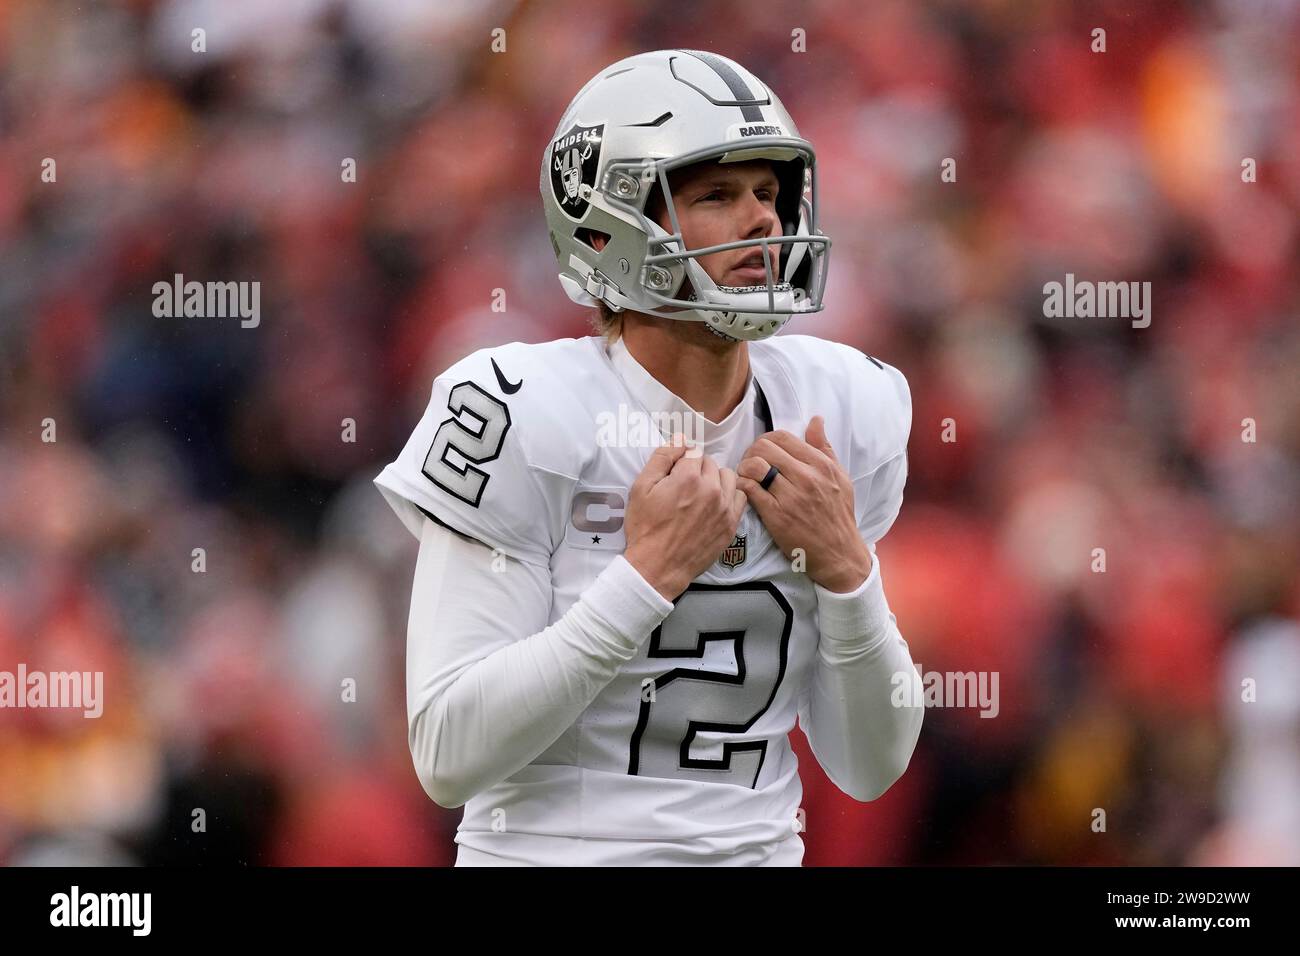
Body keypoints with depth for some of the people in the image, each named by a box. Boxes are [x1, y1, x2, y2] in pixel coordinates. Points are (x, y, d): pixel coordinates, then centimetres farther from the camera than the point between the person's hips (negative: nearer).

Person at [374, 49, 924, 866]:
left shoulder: (833, 412, 2)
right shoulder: (525, 415, -12)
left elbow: (872, 766, 5)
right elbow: (447, 757, -16)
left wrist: (844, 568, -10)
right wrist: (649, 574, -19)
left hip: (760, 851, 5)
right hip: (555, 850, -4)